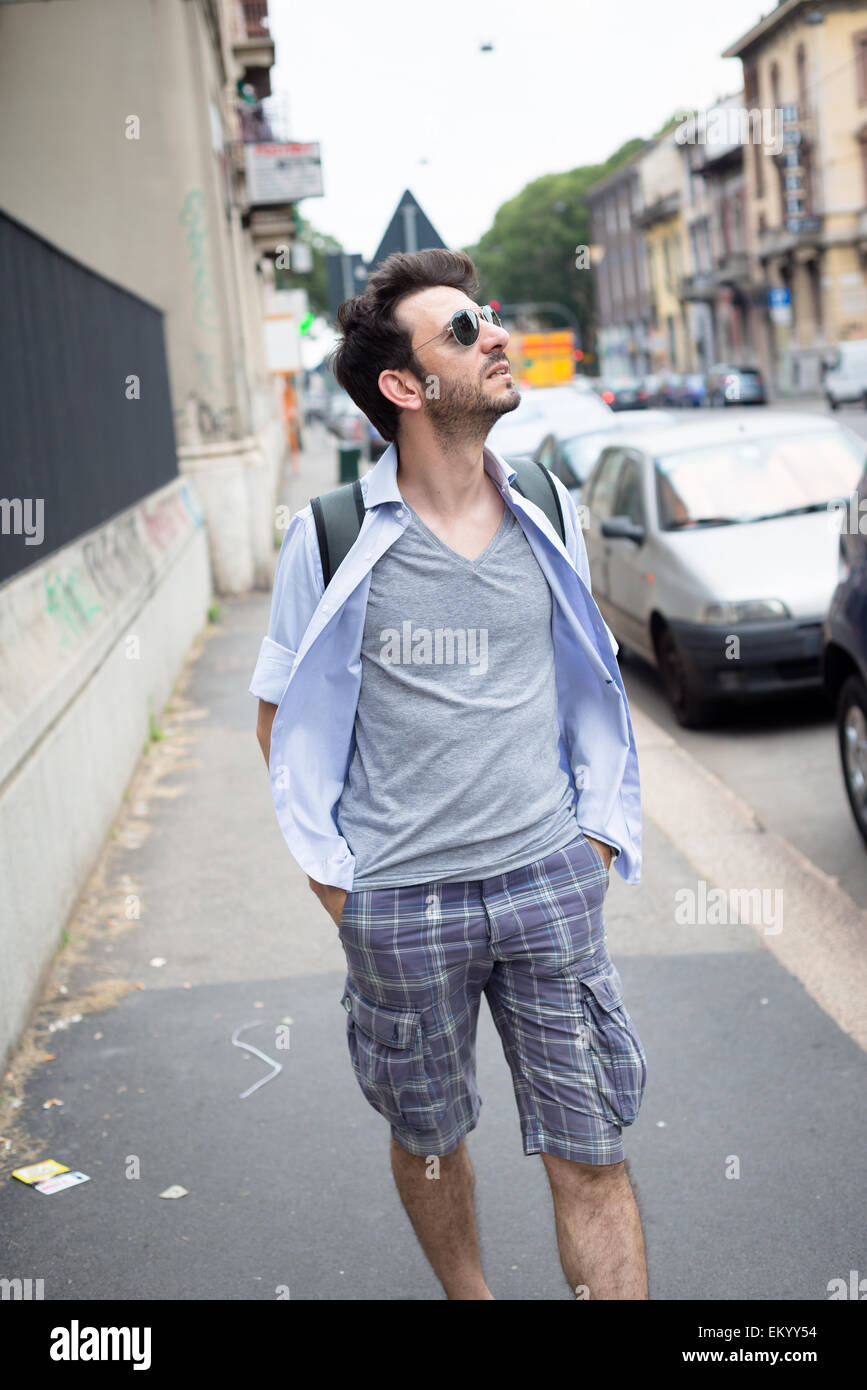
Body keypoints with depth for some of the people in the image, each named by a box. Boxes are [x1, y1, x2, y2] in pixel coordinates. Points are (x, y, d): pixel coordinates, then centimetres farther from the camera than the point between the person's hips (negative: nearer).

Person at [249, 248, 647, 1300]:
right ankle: (467, 1296, 43)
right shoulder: (332, 539, -8)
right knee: (429, 1138, 17)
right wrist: (336, 879, -1)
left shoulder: (546, 513, 3)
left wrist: (599, 835, 8)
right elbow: (281, 714, 2)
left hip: (550, 880, 2)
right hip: (400, 902, -2)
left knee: (590, 1155, 5)